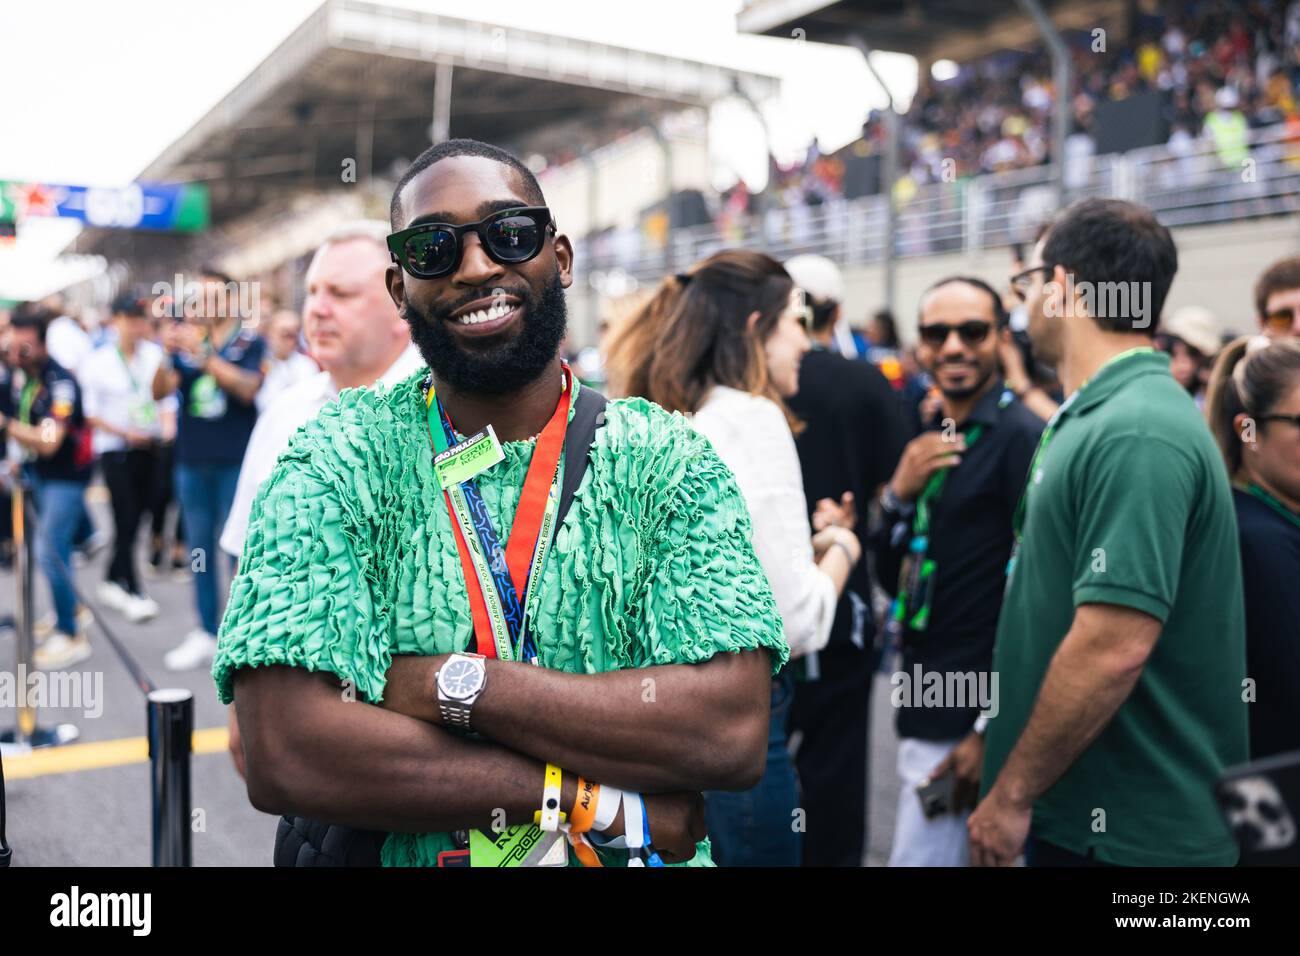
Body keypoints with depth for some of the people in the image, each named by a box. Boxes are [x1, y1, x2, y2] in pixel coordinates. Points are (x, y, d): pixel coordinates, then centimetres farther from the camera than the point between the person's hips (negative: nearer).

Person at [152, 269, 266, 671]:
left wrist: (204, 355, -27)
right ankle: (206, 634, 19)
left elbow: (248, 388, -18)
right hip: (192, 461, 5)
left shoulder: (251, 342, -2)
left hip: (235, 462, -5)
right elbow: (160, 391, -1)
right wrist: (166, 355, -20)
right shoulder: (186, 340, 8)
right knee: (199, 548, 10)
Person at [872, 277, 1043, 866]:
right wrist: (899, 493, -7)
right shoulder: (931, 438, 10)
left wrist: (992, 726, -18)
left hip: (967, 713, -8)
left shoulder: (1021, 437, -15)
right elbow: (892, 577, 10)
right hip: (925, 703, 8)